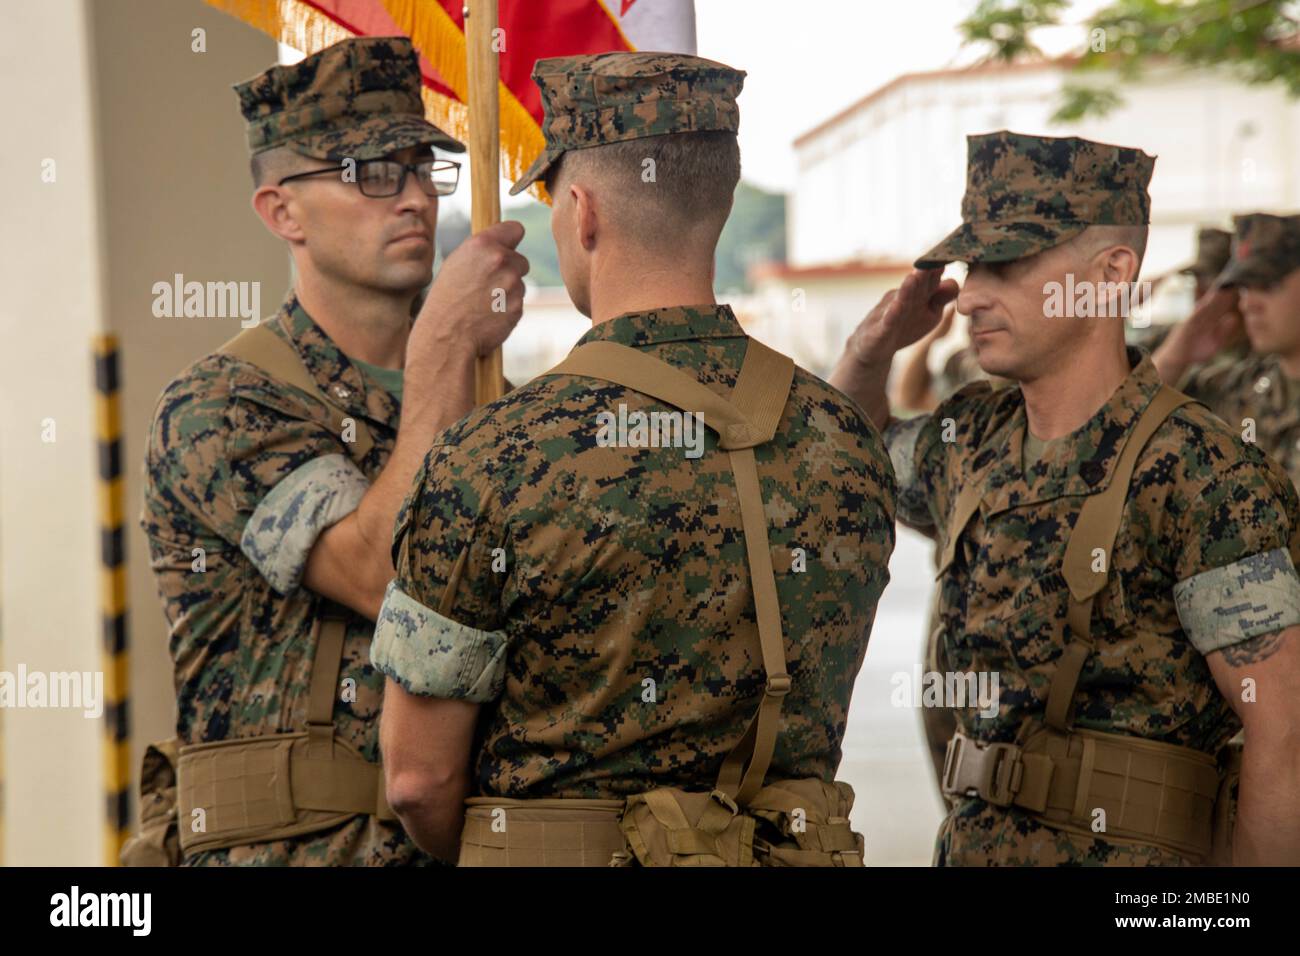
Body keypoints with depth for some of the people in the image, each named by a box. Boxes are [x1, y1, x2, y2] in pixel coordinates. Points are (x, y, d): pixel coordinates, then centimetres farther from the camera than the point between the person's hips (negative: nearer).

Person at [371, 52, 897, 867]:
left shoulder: (492, 459, -17)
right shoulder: (848, 442, -4)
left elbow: (419, 774, -11)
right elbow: (809, 715, 5)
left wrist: (495, 854, 7)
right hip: (798, 848, 4)